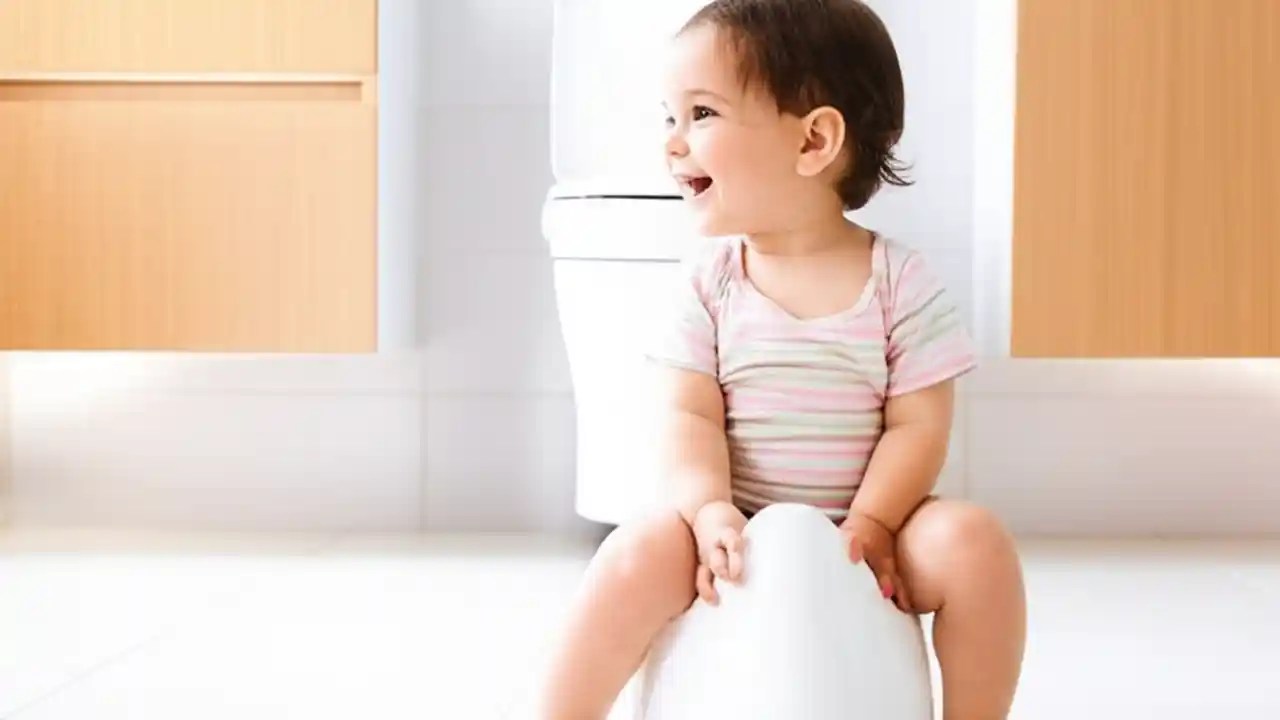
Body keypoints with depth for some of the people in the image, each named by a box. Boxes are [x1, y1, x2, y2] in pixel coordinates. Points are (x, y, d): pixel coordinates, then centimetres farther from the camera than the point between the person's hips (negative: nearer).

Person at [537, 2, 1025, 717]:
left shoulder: (900, 281, -6)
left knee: (977, 542, -25)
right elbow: (692, 416, -7)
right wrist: (710, 511, -25)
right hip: (737, 534, 0)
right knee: (638, 556, -27)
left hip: (863, 529, 0)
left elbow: (918, 425, -8)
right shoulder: (710, 281, -2)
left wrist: (865, 530, -20)